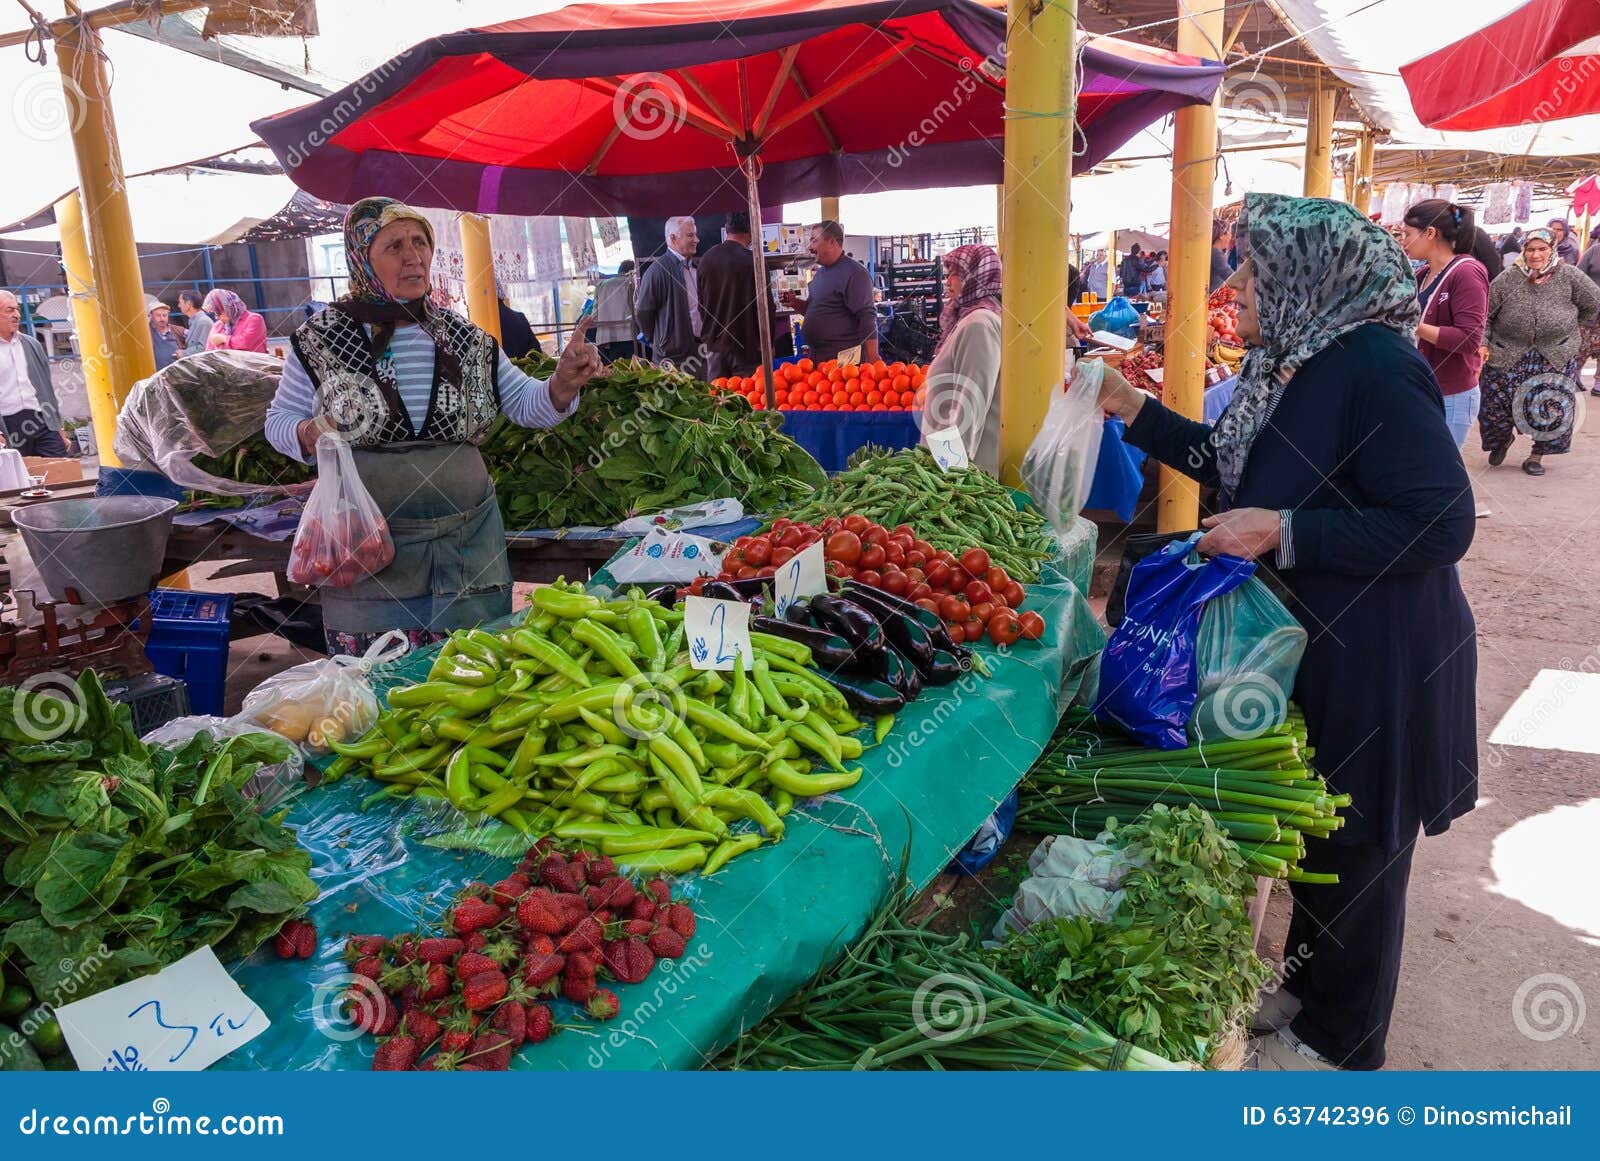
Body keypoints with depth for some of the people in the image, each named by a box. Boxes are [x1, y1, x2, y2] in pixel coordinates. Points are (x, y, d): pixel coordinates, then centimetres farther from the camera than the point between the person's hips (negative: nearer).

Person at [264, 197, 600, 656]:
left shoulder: (465, 338, 5)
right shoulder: (320, 339, -1)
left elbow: (527, 405, 7)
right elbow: (278, 421, 8)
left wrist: (562, 383, -14)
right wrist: (309, 435, -15)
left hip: (467, 544, 2)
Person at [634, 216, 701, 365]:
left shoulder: (695, 267, 12)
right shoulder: (659, 270, -13)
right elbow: (642, 312, -10)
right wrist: (655, 341, 0)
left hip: (699, 350, 7)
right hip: (672, 356, -7)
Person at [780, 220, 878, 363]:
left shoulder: (854, 272, -13)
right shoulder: (821, 272, 15)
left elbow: (867, 317, -18)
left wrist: (872, 358, -24)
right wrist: (796, 303, 7)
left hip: (844, 360, -9)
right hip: (817, 357, 9)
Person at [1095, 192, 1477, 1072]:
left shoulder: (1374, 367, -23)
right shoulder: (1291, 364, 5)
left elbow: (1441, 526, -27)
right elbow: (1234, 463, 19)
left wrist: (1279, 530, -28)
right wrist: (1134, 409, 13)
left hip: (1378, 669, -9)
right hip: (1311, 646, 9)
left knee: (1355, 852, 10)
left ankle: (1339, 1047, 32)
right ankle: (1303, 989, 46)